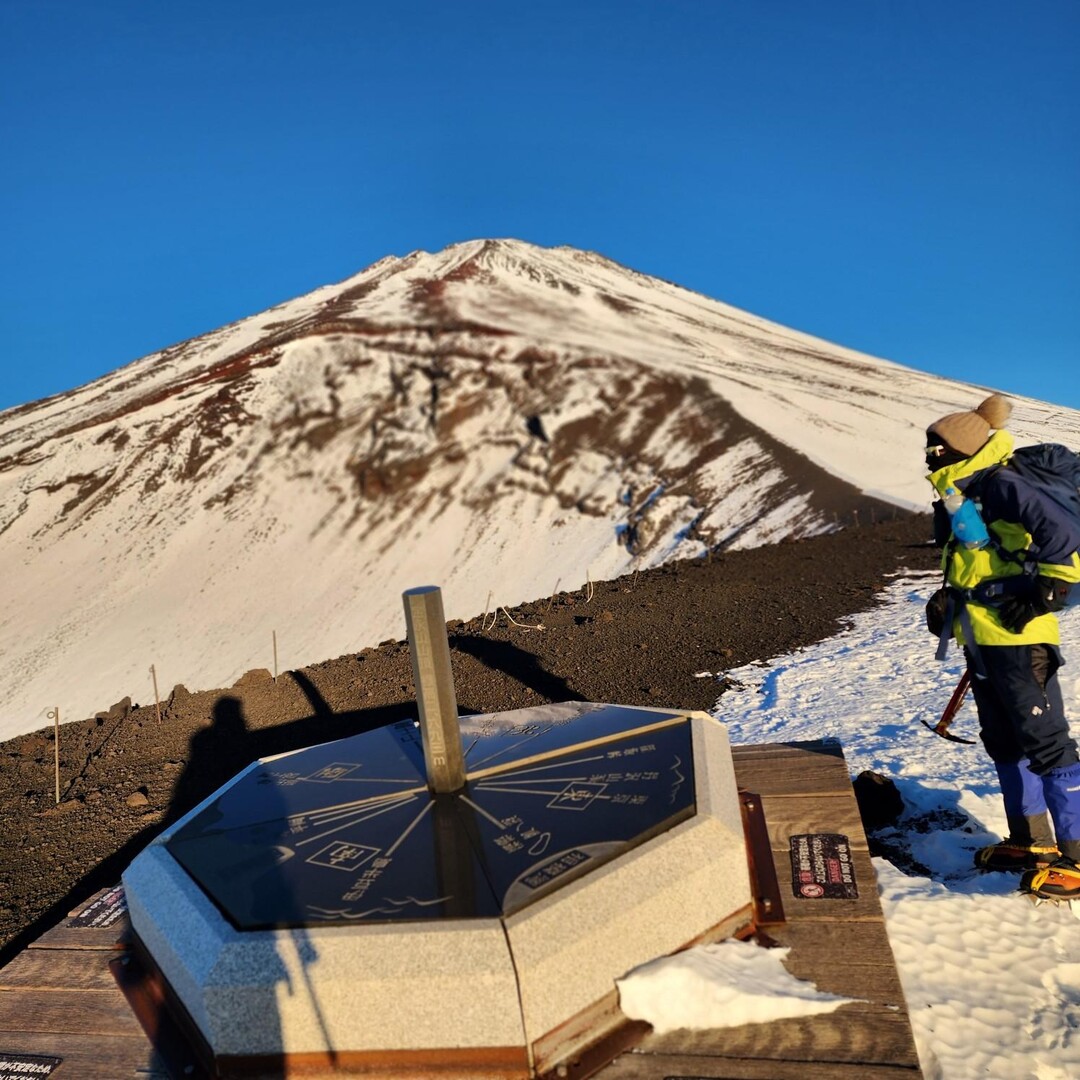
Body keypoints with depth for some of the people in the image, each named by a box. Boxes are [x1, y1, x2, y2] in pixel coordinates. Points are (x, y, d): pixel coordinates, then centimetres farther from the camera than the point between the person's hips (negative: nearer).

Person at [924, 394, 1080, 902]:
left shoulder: (1000, 487, -13)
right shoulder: (961, 500, 16)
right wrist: (947, 603, 14)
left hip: (1018, 639, -10)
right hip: (981, 641, 11)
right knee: (1003, 742, 17)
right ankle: (1030, 842, 29)